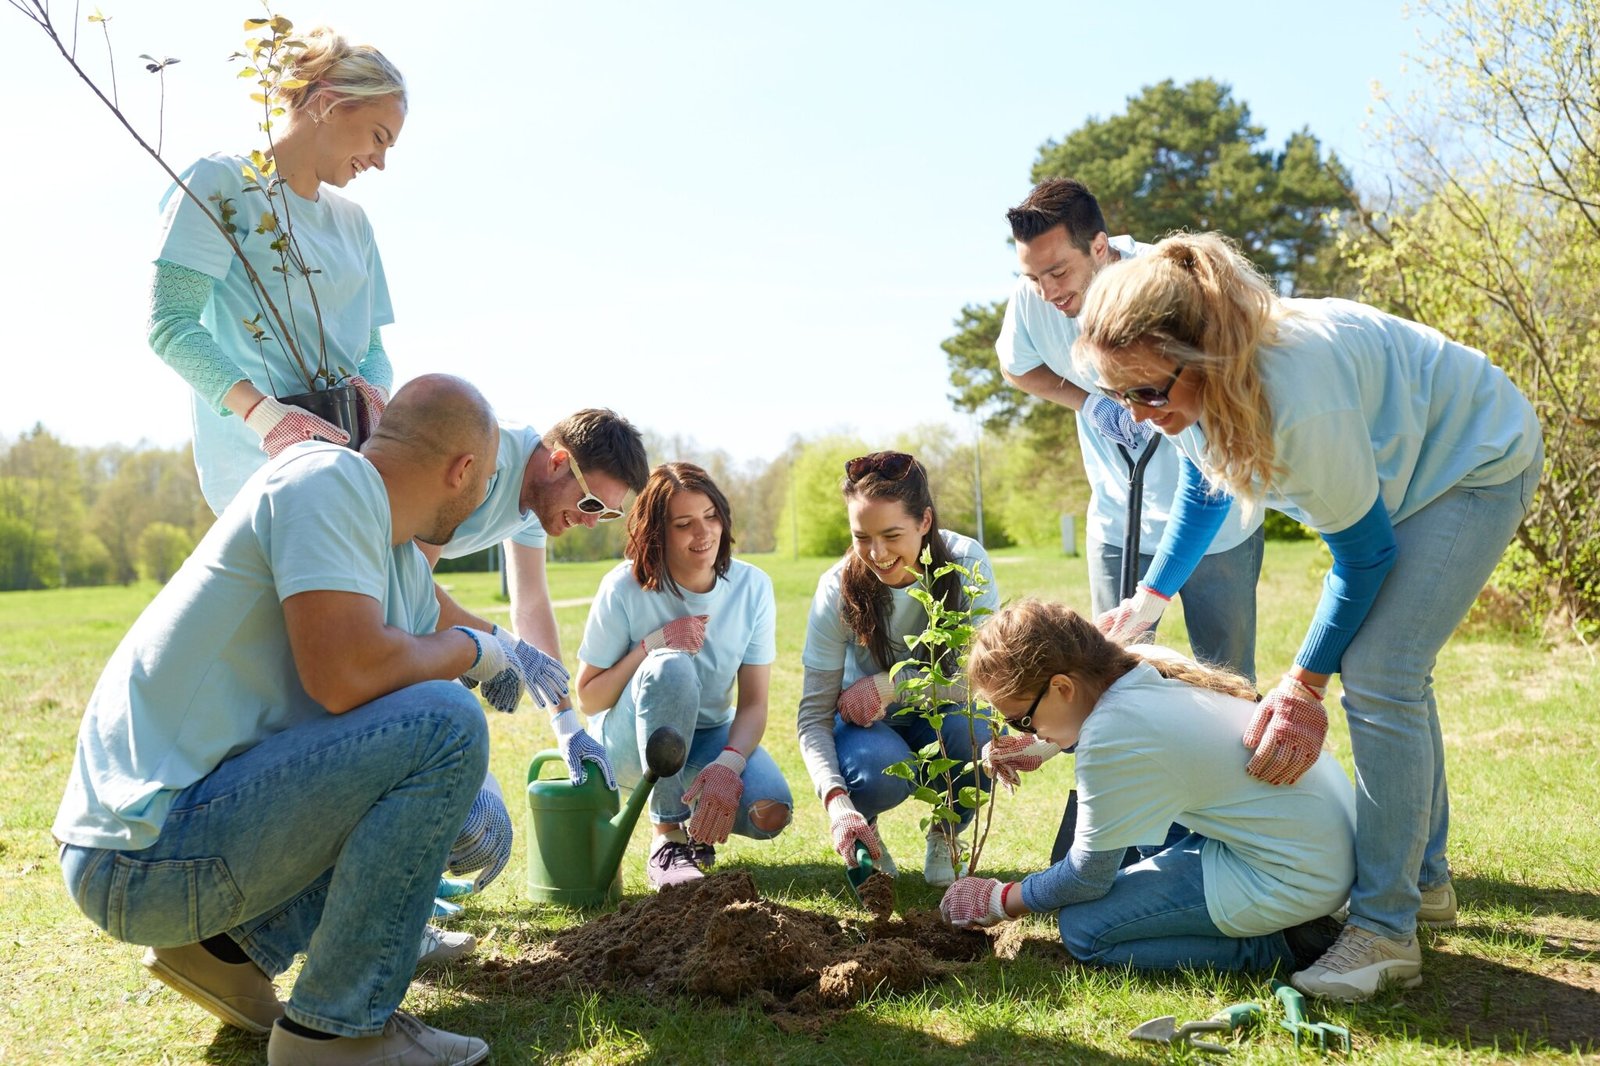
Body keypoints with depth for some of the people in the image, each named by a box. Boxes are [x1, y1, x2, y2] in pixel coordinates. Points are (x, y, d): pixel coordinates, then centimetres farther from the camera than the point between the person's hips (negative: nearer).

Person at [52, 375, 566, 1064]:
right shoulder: (330, 479, -15)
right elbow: (346, 671, -26)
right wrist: (469, 651, -11)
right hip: (148, 848, -10)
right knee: (443, 727, -21)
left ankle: (231, 948, 12)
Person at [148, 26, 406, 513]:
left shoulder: (353, 222, 22)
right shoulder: (224, 181, 1)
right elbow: (171, 324, -11)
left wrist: (375, 389, -5)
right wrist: (262, 412, -26)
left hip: (344, 447, 7)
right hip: (257, 456, -7)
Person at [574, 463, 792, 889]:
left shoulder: (752, 587, -11)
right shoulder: (624, 589, -17)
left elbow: (754, 703, -12)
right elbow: (588, 697, -11)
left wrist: (729, 763, -32)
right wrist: (649, 646, -27)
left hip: (709, 736, 3)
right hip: (628, 742, -2)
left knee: (770, 813, -28)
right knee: (671, 666, -36)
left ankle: (698, 824, 10)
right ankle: (668, 836, -20)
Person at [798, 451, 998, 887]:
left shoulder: (966, 563, -21)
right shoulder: (838, 590, -21)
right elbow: (813, 715, -21)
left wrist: (889, 684, -29)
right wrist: (837, 803, -37)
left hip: (942, 720, 1)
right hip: (867, 727, -1)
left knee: (979, 733, -33)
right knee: (881, 770, -34)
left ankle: (947, 833, 0)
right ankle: (863, 827, 4)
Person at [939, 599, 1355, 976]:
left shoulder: (1110, 741, -24)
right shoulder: (1147, 661, -1)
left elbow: (1086, 879, -10)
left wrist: (1001, 901, 6)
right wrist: (1040, 748, 15)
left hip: (1294, 880, -9)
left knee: (1084, 928, -6)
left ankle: (1278, 943, -3)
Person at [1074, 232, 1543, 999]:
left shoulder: (1297, 396, -42)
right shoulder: (1190, 385, -18)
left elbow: (1363, 549, -28)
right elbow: (1202, 487, 5)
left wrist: (1304, 684, -19)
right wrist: (1148, 598, 8)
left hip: (1475, 460, -9)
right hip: (1401, 469, 9)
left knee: (1379, 676, -18)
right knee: (1391, 670, 14)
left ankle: (1385, 932, -11)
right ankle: (1427, 881, 31)